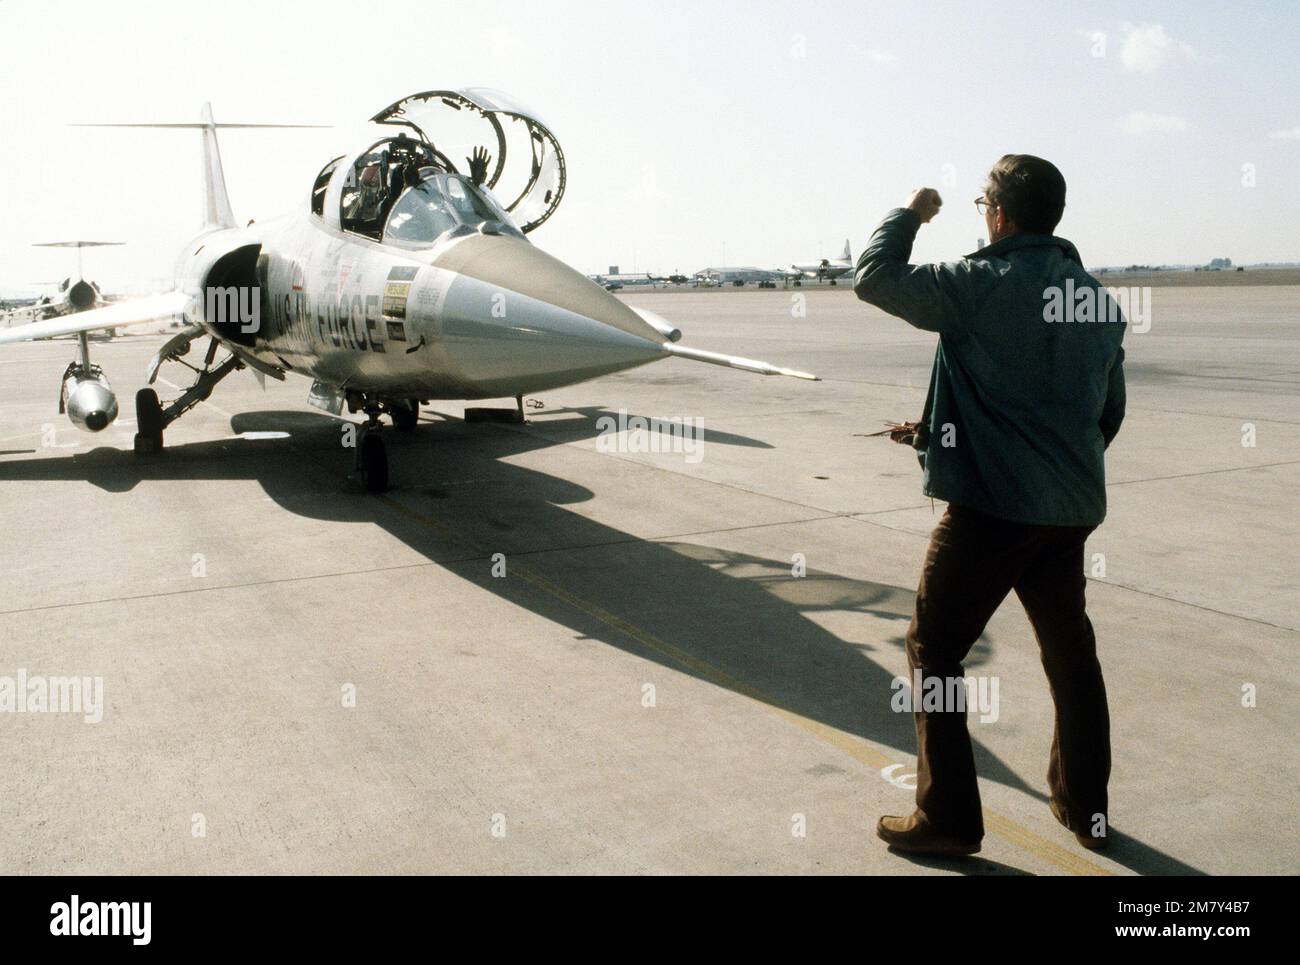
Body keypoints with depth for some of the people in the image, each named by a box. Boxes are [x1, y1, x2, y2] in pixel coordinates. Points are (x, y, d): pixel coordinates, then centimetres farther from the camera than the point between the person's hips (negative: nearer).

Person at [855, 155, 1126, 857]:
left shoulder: (982, 285, -13)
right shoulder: (1097, 298, 9)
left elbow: (874, 278, -5)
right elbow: (1110, 410, 17)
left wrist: (909, 213, 10)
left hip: (991, 507, -7)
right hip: (1073, 509, 7)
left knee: (933, 649, 5)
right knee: (1070, 650, 19)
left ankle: (947, 819, 9)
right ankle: (1085, 809, 30)